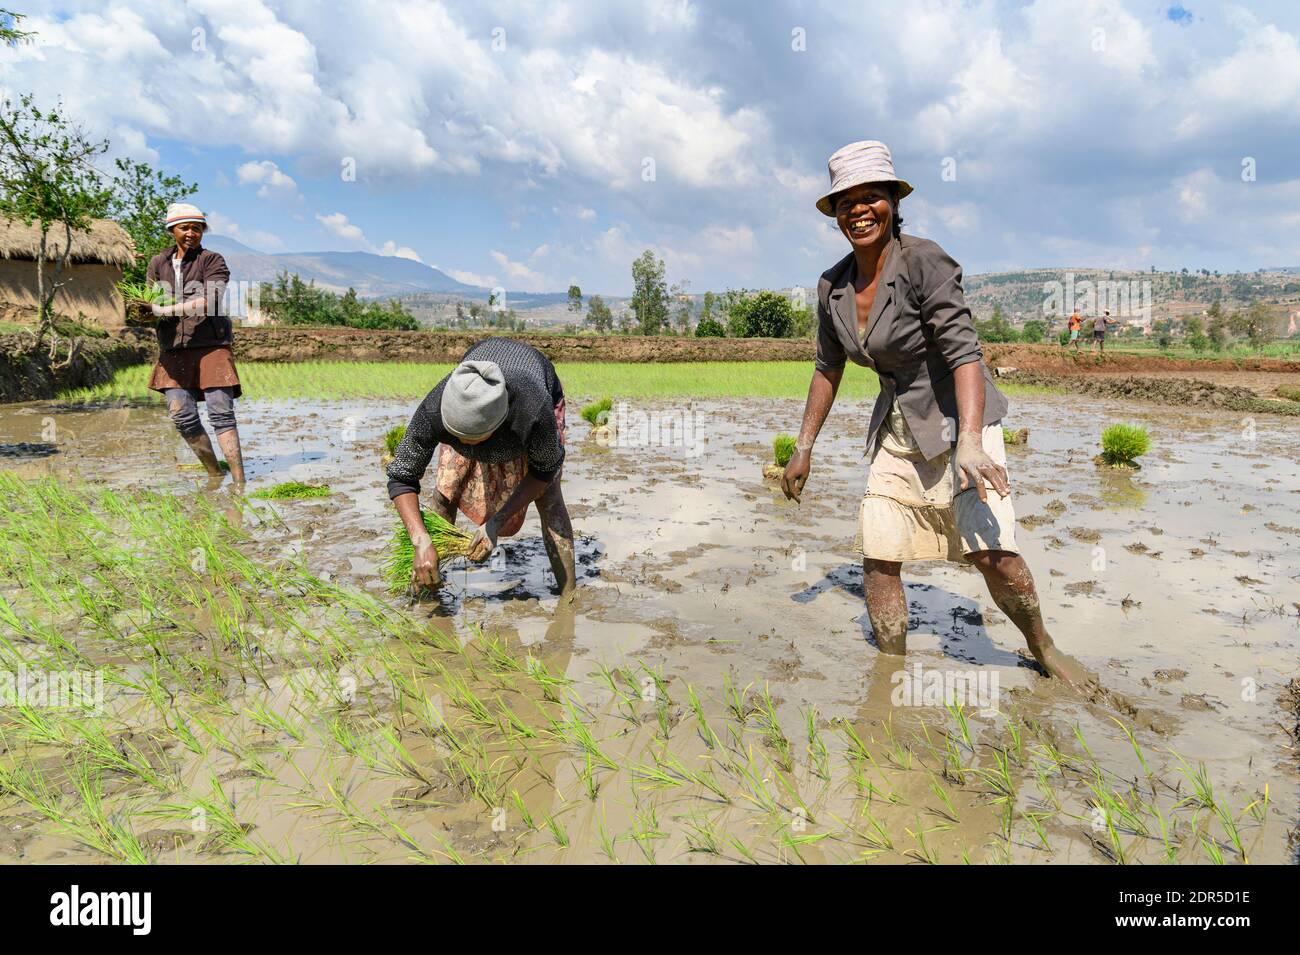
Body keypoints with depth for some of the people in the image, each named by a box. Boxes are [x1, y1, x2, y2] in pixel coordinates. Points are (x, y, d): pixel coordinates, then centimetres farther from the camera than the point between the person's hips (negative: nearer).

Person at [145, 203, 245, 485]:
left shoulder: (212, 261, 1)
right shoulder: (158, 263, 16)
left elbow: (210, 301, -14)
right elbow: (149, 303, 15)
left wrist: (166, 310, -19)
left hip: (211, 345, -4)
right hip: (174, 348, 5)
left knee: (220, 411, -11)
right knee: (181, 414, -3)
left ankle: (239, 481, -12)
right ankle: (214, 474, 10)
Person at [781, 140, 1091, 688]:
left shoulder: (923, 262, -19)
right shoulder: (833, 287, 0)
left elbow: (964, 354, -26)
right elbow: (827, 369, 12)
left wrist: (970, 443, -38)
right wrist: (804, 447, 13)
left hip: (958, 417, -5)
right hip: (897, 428, 6)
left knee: (990, 551, -17)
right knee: (877, 557, -1)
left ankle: (1042, 648, 13)